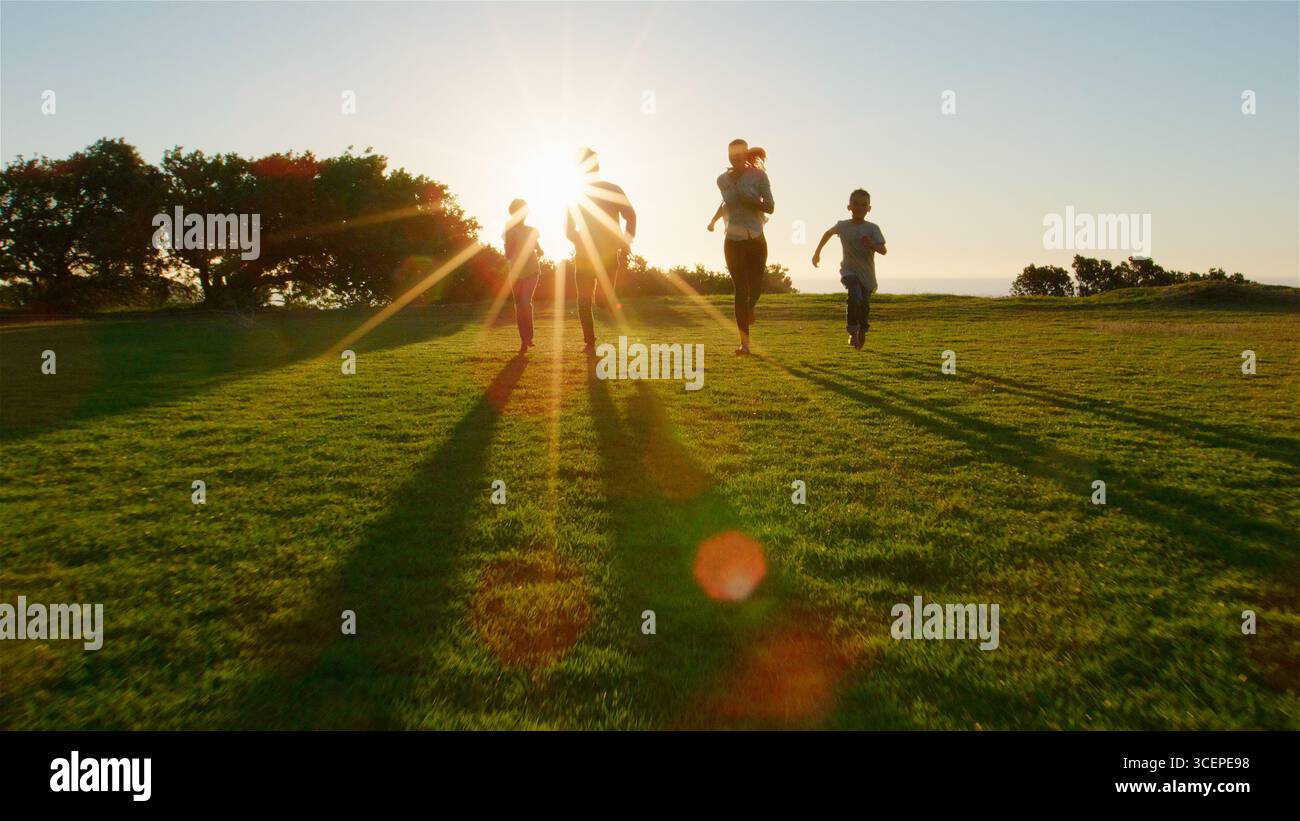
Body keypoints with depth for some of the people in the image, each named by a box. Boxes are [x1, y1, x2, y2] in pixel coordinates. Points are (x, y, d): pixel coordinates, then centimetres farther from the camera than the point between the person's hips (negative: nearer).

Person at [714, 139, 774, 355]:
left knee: (755, 285, 5)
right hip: (734, 241, 0)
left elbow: (770, 207, -7)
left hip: (756, 239, 0)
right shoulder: (723, 179, 5)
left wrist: (751, 202, -19)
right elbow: (729, 200, -10)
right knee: (741, 288, -5)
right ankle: (745, 342, -5)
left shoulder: (759, 175, -1)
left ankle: (749, 309, 45)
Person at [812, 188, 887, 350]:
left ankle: (862, 333, 30)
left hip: (867, 274, 1)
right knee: (855, 296, -28)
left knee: (865, 306, 5)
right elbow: (828, 233, 19)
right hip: (849, 271, -1)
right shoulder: (842, 226, -3)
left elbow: (883, 250, -15)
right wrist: (817, 252, 22)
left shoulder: (872, 228, -7)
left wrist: (871, 243, -34)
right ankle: (853, 332, -20)